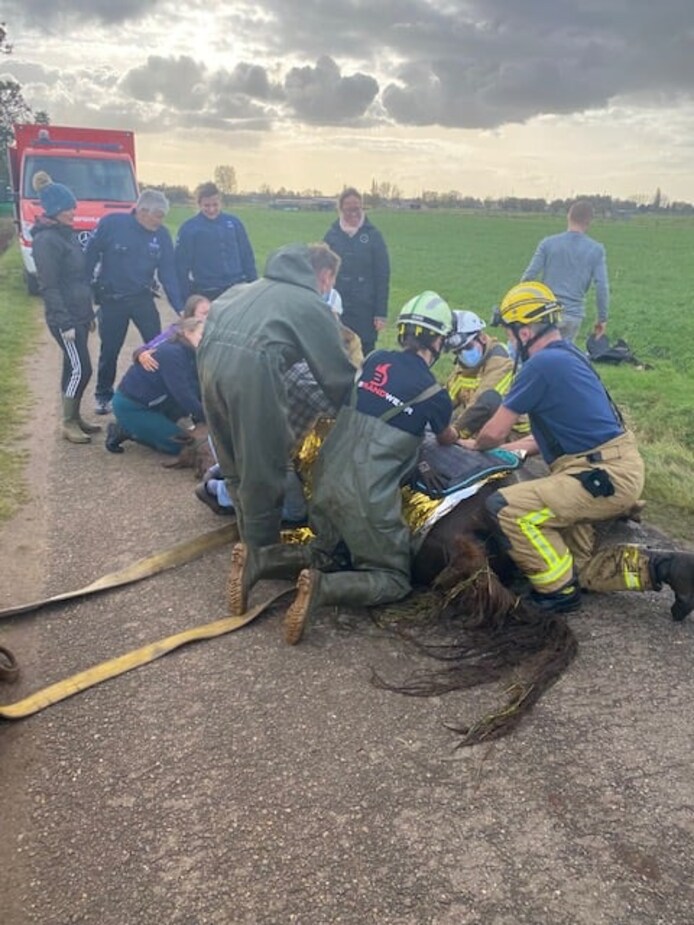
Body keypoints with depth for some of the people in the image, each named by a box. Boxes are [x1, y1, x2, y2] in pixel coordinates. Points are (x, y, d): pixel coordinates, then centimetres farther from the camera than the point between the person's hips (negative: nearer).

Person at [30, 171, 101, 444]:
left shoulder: (66, 233, 13)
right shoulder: (46, 240, -15)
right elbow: (49, 287, -18)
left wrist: (89, 313, 20)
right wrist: (65, 323, -21)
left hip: (79, 314, 9)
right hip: (64, 318, -9)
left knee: (74, 368, 13)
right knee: (81, 369, -7)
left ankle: (74, 417, 23)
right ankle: (68, 423, 5)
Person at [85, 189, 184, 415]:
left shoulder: (161, 235, -6)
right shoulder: (111, 224, -16)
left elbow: (168, 274, -6)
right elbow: (90, 257, -9)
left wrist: (180, 308, -14)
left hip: (143, 299, 2)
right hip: (111, 299, -2)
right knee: (109, 350, 8)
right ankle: (103, 396, 26)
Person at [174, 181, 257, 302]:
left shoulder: (234, 222, 3)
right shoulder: (189, 228, -5)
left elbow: (247, 256, 9)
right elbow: (182, 265, -4)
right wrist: (184, 298, -7)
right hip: (206, 293, -2)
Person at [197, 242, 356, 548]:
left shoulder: (261, 285, 30)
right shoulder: (312, 304, 11)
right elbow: (336, 370, 11)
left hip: (210, 354, 8)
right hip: (250, 366, -8)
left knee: (234, 458, 22)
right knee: (263, 465, 7)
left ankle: (250, 535, 39)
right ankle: (263, 547, 18)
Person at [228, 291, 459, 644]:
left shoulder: (375, 360, 9)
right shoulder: (434, 394, -2)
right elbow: (447, 439, 20)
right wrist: (457, 435, 44)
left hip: (327, 483, 6)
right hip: (367, 496, -6)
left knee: (329, 553, 27)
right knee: (395, 579, 10)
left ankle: (256, 560, 4)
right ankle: (323, 589, -16)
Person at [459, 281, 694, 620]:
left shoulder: (542, 363, -16)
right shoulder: (567, 355, 14)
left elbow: (494, 432, -10)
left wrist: (473, 445, 13)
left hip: (604, 477, -10)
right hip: (616, 468, 10)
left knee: (506, 507, -20)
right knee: (583, 568, 16)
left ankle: (559, 591, -4)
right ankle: (664, 567, 10)